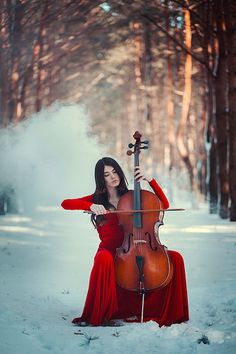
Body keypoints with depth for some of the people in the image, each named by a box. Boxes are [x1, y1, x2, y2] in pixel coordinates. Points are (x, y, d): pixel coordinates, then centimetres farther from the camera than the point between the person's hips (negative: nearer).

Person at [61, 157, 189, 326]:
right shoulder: (97, 199, 10)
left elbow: (164, 205, 7)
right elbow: (66, 204, -4)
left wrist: (150, 180, -2)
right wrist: (91, 206, -19)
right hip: (110, 250, -3)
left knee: (175, 258, -16)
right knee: (104, 259, -41)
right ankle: (96, 316, -25)